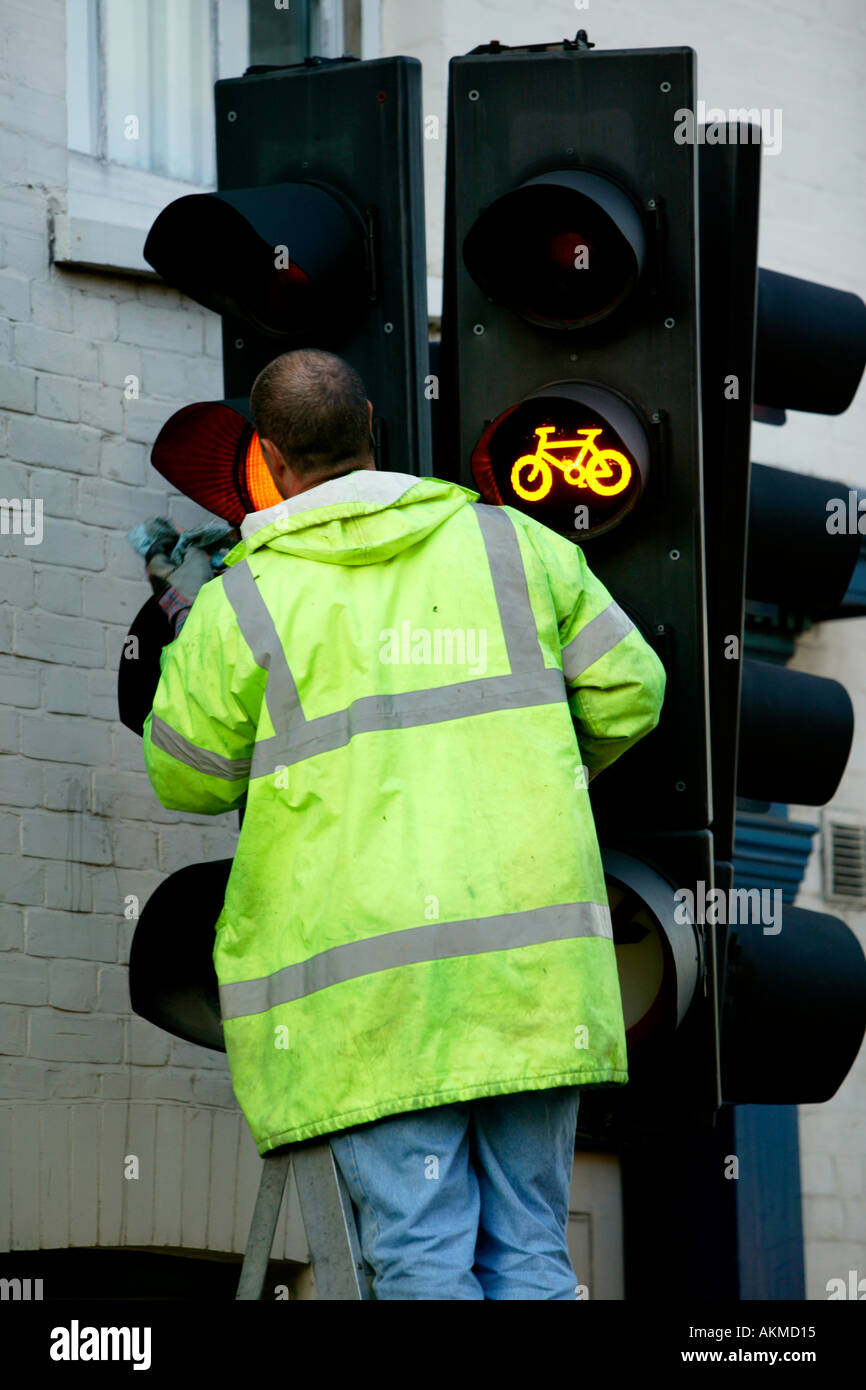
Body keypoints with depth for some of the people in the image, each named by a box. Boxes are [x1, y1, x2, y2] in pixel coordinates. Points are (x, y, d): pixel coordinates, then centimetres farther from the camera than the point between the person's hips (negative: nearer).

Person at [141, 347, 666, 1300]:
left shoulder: (242, 606, -2)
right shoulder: (510, 544, 7)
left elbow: (186, 780, 9)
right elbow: (629, 691, 10)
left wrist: (185, 650, 27)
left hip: (368, 990, -3)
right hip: (531, 964, 3)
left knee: (421, 1257, -2)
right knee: (526, 1247, 8)